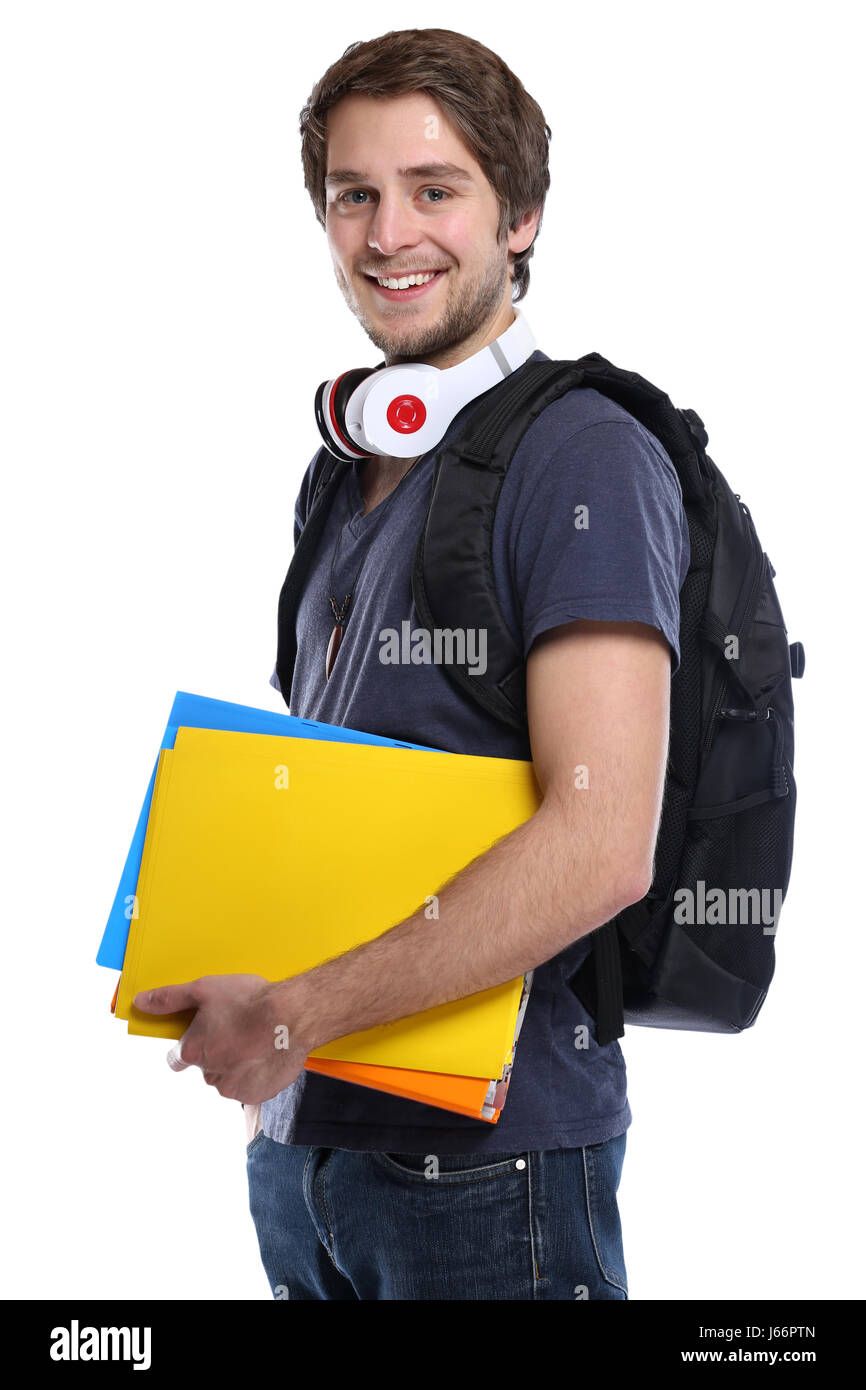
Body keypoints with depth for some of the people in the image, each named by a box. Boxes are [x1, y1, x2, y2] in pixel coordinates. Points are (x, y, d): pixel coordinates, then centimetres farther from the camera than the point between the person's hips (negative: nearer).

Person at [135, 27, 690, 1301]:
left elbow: (602, 846, -22)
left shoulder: (585, 459, -13)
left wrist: (296, 1014, -19)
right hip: (299, 1132, 7)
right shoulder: (341, 472, 11)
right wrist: (250, 1047, 3)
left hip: (486, 1156, -7)